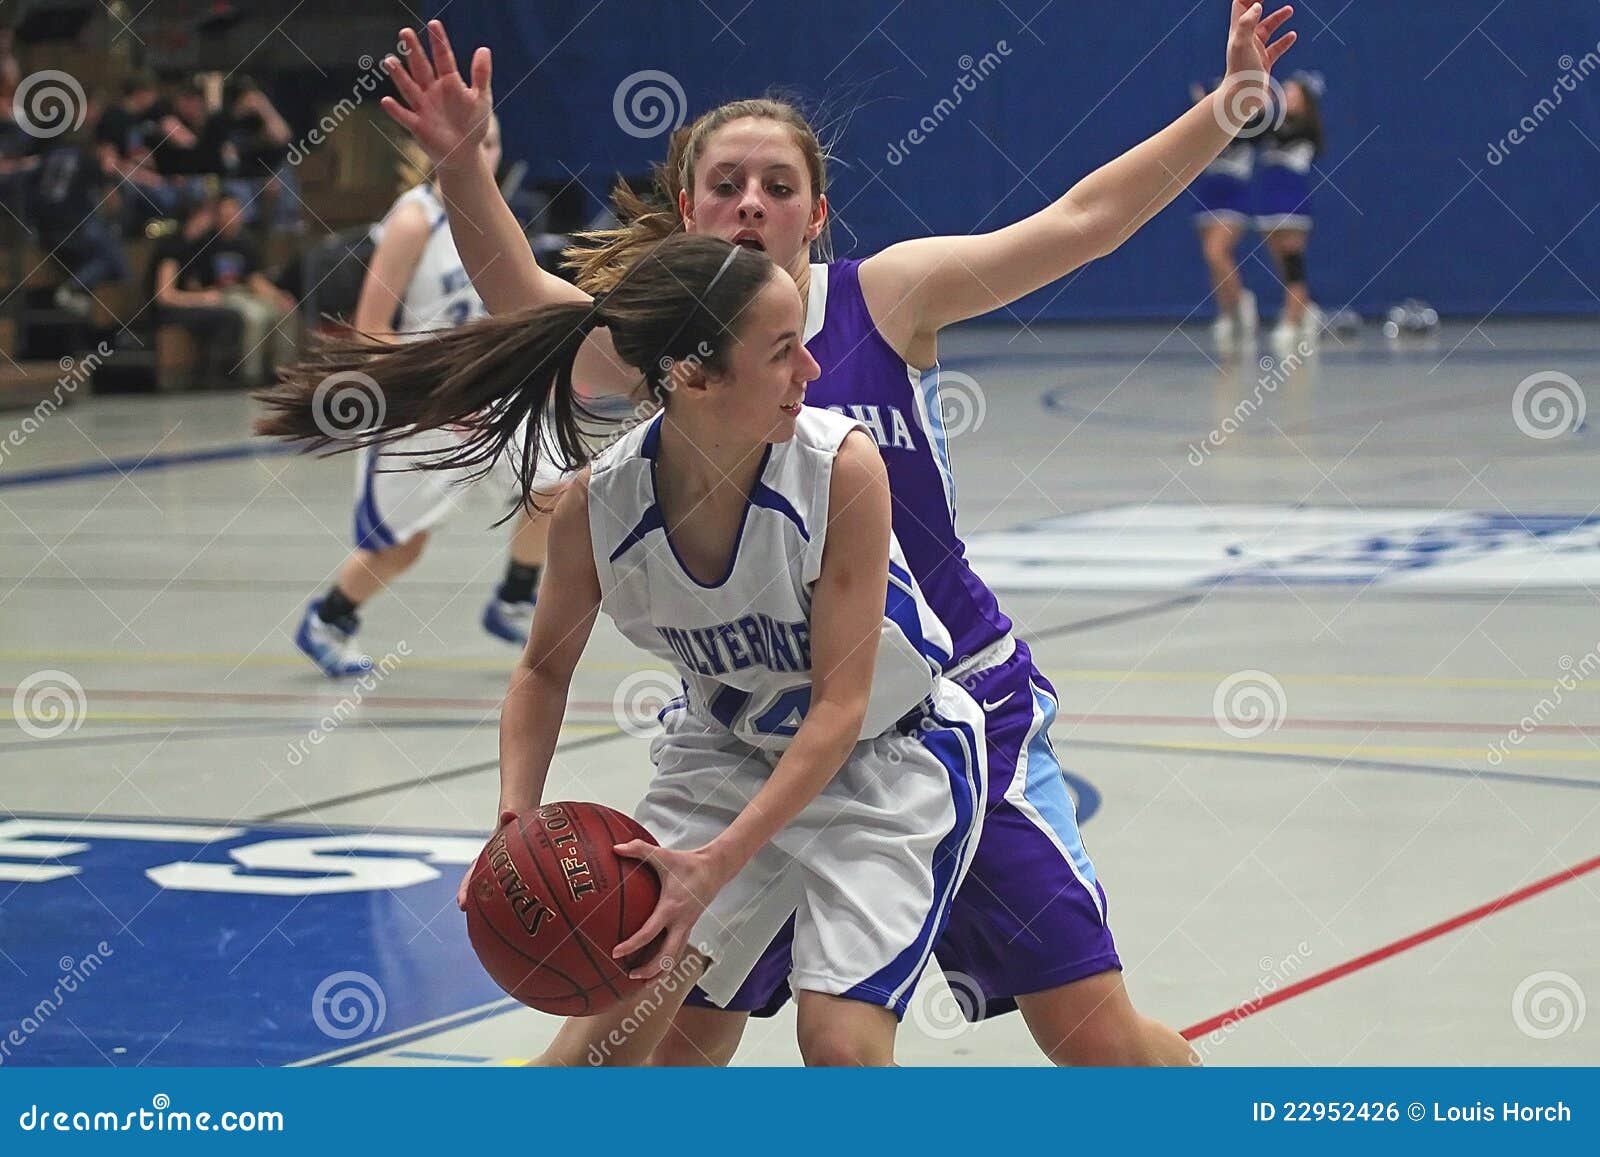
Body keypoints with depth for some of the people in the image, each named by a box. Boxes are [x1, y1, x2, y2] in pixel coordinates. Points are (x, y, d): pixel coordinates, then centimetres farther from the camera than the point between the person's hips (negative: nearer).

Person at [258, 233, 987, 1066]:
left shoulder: (842, 465, -29)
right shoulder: (600, 504, -21)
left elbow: (839, 708, -25)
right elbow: (545, 670, -1)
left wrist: (720, 863, -33)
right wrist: (516, 825, -16)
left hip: (890, 754, -3)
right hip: (725, 748, 3)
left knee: (840, 1042, -17)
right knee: (620, 1007, -5)